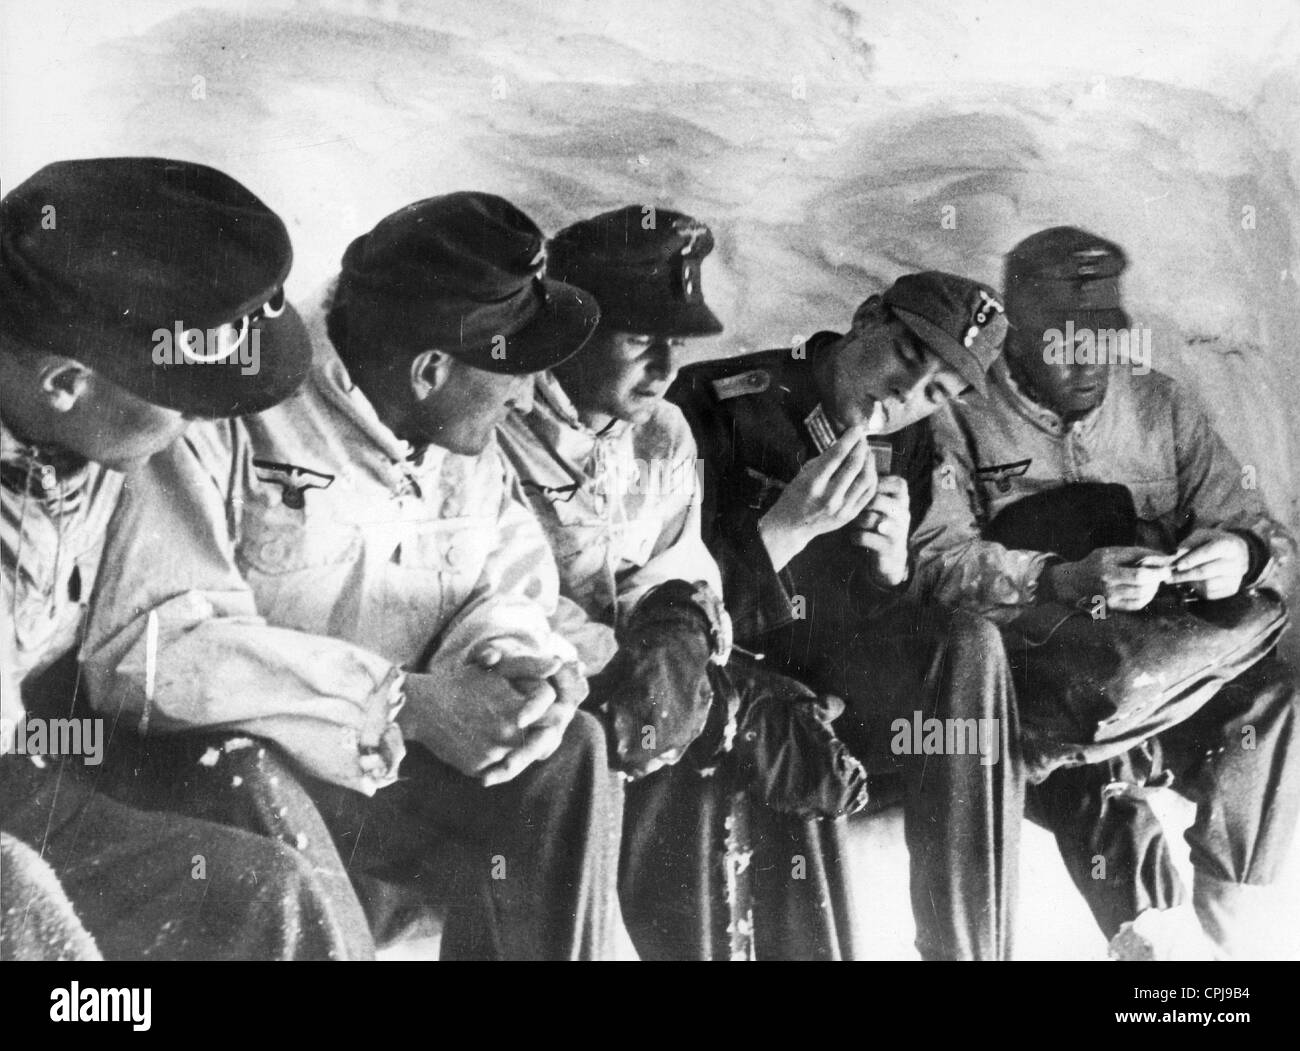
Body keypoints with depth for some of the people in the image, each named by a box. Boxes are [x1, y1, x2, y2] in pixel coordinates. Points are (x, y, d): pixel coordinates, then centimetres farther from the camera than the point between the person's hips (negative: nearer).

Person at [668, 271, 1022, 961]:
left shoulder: (904, 443, 5)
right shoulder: (717, 402, -12)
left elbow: (898, 621, 8)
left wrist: (893, 564, -16)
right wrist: (786, 526, -28)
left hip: (833, 672, 5)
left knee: (970, 645, -23)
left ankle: (971, 948, -20)